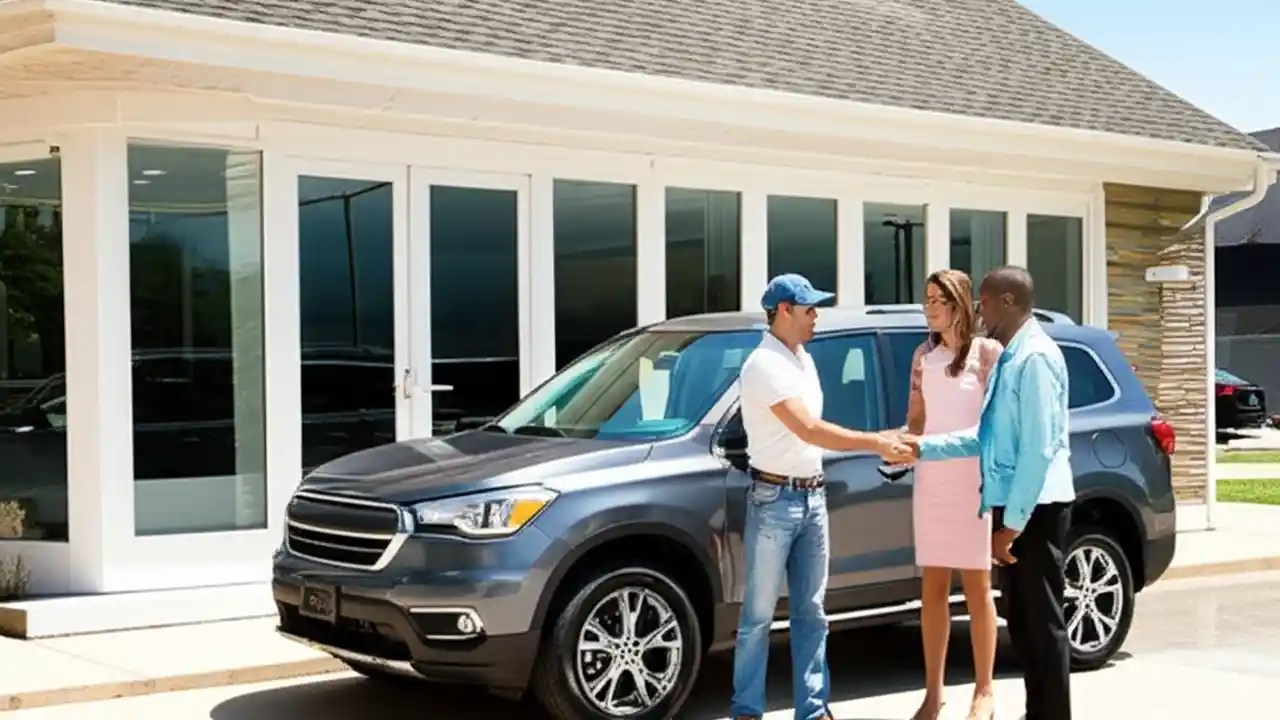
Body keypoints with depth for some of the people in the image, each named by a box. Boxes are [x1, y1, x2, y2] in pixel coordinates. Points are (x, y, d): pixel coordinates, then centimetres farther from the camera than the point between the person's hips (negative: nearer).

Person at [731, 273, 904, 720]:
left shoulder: (804, 360, 13)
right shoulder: (764, 365, -16)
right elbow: (809, 430, -23)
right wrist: (874, 442, -23)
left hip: (812, 497, 8)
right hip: (775, 500, -8)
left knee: (811, 612, 10)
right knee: (759, 614, 0)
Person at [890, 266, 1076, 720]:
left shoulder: (1035, 357, -15)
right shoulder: (1007, 359, 15)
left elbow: (1038, 449, -20)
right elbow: (984, 438, 18)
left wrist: (1012, 524, -20)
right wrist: (923, 448, 9)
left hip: (1034, 509, -10)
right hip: (1011, 508, 10)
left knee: (1043, 624, -3)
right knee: (1022, 623, 15)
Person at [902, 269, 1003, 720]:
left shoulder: (988, 352, -3)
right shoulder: (924, 355, 11)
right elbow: (917, 420, 13)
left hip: (974, 480, -4)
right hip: (930, 481, 4)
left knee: (976, 587, 3)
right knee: (933, 588, 6)